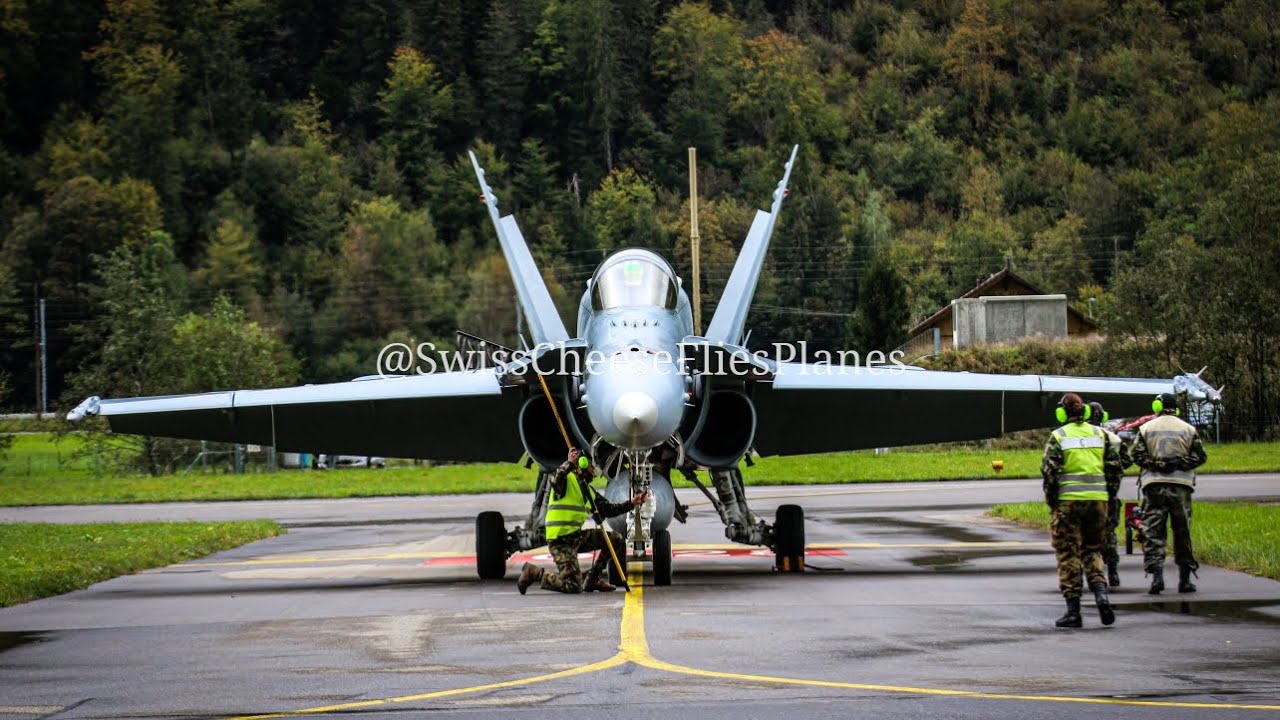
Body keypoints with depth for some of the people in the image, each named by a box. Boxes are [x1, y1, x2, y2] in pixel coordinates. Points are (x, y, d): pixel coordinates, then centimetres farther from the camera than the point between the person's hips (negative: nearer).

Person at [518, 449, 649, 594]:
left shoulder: (588, 490, 18)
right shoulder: (567, 478, -9)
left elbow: (607, 509, 22)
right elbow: (556, 481, -34)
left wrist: (631, 504, 15)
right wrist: (569, 464, -45)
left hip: (577, 536, 9)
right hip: (560, 540, -9)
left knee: (615, 539, 6)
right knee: (574, 586, -17)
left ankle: (593, 579, 14)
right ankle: (534, 573, 3)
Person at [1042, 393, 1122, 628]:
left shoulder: (1058, 436, -3)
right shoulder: (1100, 434, 8)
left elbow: (1049, 469, -9)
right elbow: (1114, 465, 6)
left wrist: (1051, 500, 0)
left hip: (1069, 501, -3)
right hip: (1098, 498, 3)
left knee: (1068, 555, 3)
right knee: (1092, 550, 15)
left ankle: (1073, 610, 2)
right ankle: (1101, 594, -8)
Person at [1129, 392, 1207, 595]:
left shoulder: (1147, 428, 5)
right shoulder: (1188, 429, 10)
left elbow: (1136, 453, -5)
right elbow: (1199, 456, 2)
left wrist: (1153, 465, -1)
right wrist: (1181, 464, 1)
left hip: (1154, 483, -1)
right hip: (1181, 484, 1)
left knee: (1152, 532, 0)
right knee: (1182, 532, 9)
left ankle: (1156, 575, -13)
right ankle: (1185, 579, 12)